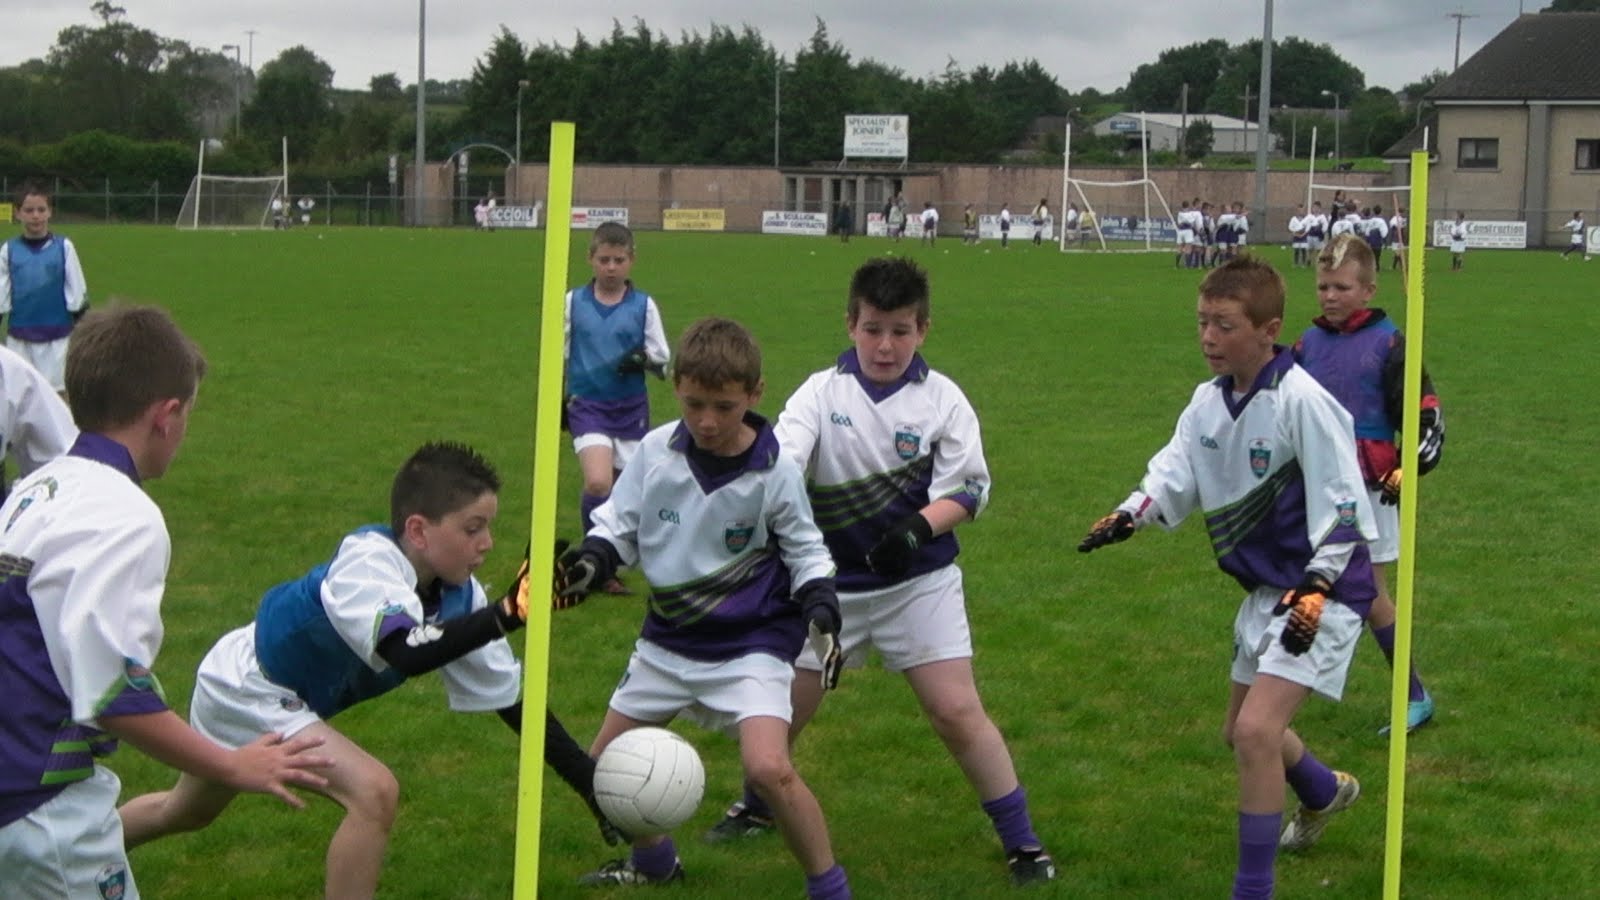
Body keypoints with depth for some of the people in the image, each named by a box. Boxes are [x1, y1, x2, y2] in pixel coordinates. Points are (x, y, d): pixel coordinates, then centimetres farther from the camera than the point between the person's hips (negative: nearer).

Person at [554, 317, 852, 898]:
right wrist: (590, 562, -17)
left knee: (768, 768, -25)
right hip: (668, 641, 5)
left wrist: (820, 609, -18)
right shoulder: (656, 452, -9)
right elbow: (618, 525, 3)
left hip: (751, 642, -5)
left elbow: (806, 553, -2)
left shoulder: (773, 472, -14)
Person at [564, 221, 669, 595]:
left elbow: (663, 363, 2)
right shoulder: (573, 302, 1)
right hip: (587, 406, -1)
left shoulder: (644, 306, 0)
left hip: (631, 409, 1)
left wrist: (644, 362, -19)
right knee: (598, 482, -21)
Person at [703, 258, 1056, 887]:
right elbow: (778, 458, -17)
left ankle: (1021, 843, 4)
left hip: (919, 581, -2)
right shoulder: (821, 393, -3)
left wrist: (920, 528, -25)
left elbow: (968, 486, -7)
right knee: (784, 705, 10)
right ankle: (755, 809, 38)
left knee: (957, 711, -8)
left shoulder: (941, 398, -4)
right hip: (831, 583, 2)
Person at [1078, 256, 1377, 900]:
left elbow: (1342, 504, -21)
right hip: (1266, 587, 9)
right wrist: (1128, 517, -21)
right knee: (1240, 731, 22)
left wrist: (1316, 587, -28)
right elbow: (1175, 472, -2)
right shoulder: (1210, 401, 1)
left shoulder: (1300, 400, -23)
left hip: (1321, 590, -9)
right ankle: (1324, 793, 54)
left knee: (1256, 730, -20)